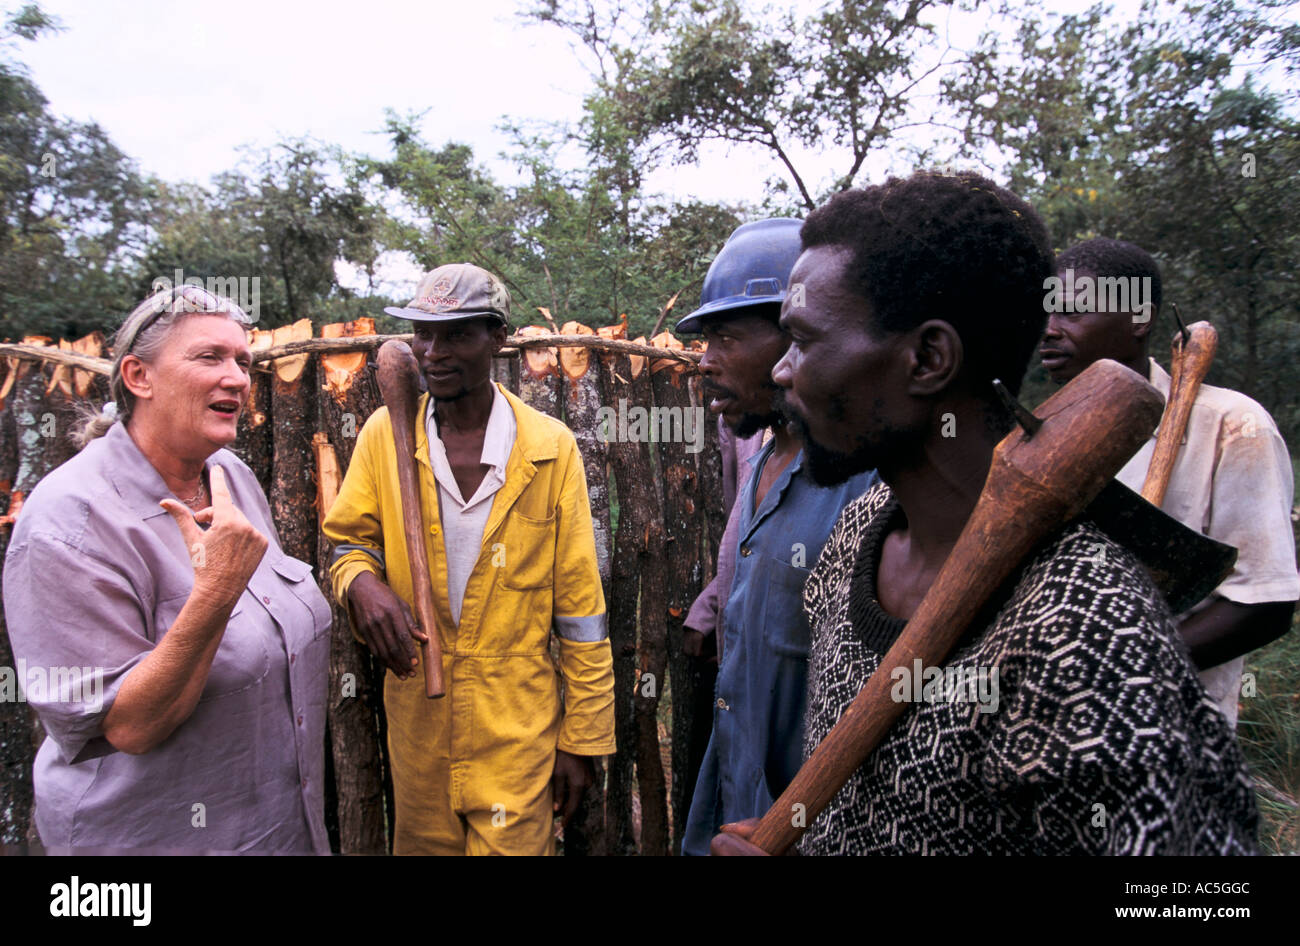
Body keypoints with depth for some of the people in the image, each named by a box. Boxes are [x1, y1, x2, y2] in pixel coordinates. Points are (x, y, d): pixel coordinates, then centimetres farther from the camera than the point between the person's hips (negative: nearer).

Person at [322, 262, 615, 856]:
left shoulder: (551, 448, -9)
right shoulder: (383, 434, -3)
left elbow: (580, 610, -6)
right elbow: (350, 542, 8)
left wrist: (582, 739, -3)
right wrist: (362, 583, -17)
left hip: (518, 732, -2)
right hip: (416, 721, 3)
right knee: (422, 843, 20)